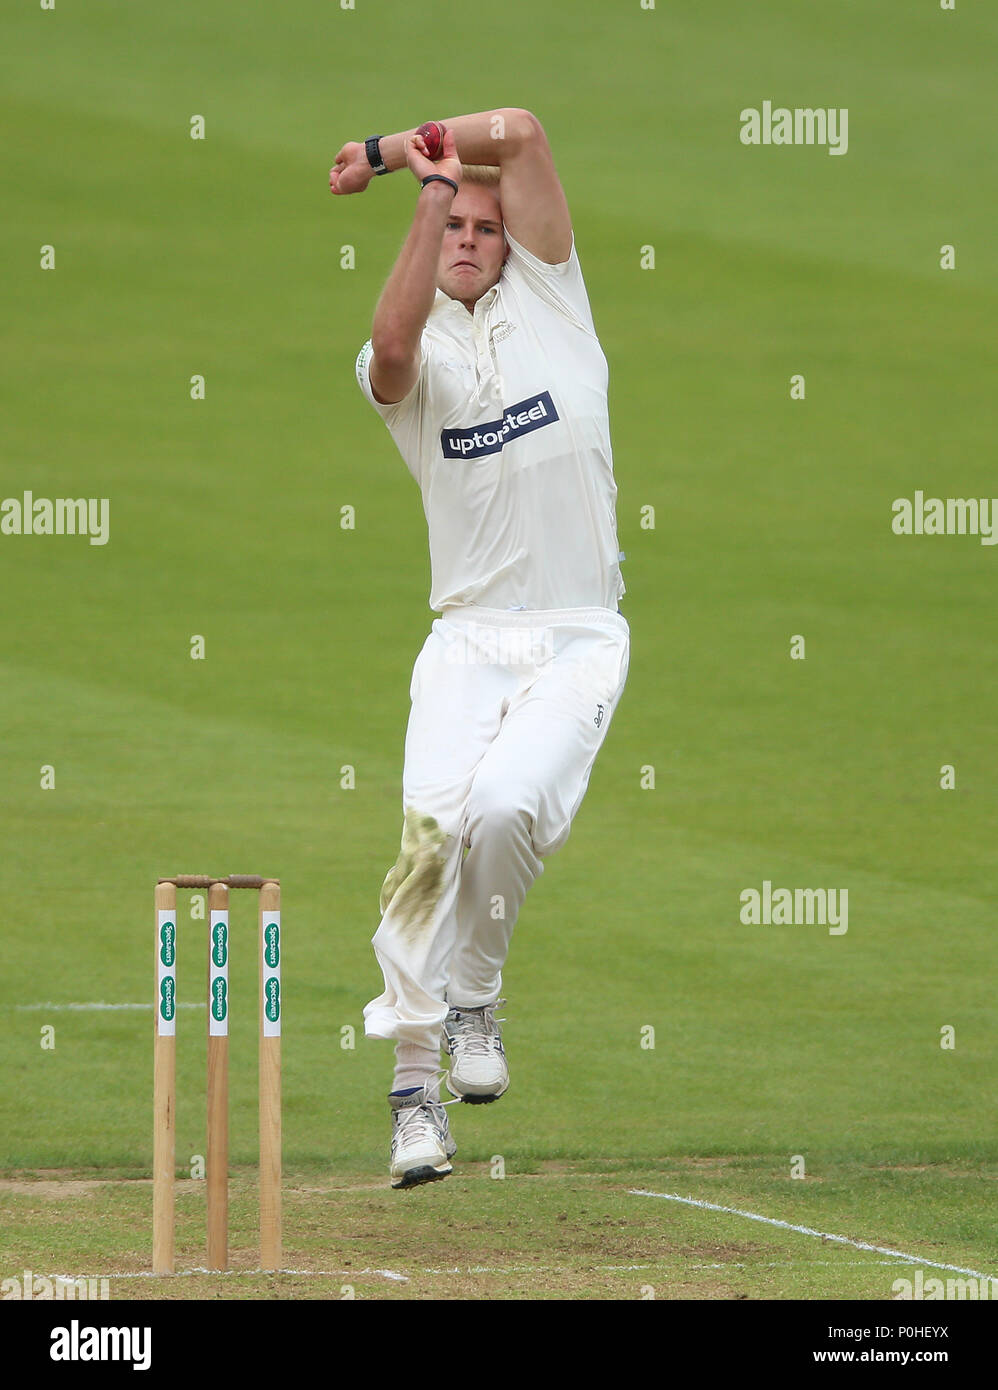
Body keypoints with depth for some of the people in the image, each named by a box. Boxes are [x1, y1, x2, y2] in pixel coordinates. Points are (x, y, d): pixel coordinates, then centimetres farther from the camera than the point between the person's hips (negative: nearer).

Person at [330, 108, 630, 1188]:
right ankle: (415, 1082, -17)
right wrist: (428, 184, -25)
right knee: (431, 829, -20)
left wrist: (384, 151, 1)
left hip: (579, 641, 0)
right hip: (468, 641, 0)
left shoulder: (547, 298, 10)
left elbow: (520, 132, -2)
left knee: (507, 806, -25)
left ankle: (475, 998, 2)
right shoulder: (410, 358, 6)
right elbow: (392, 347, -22)